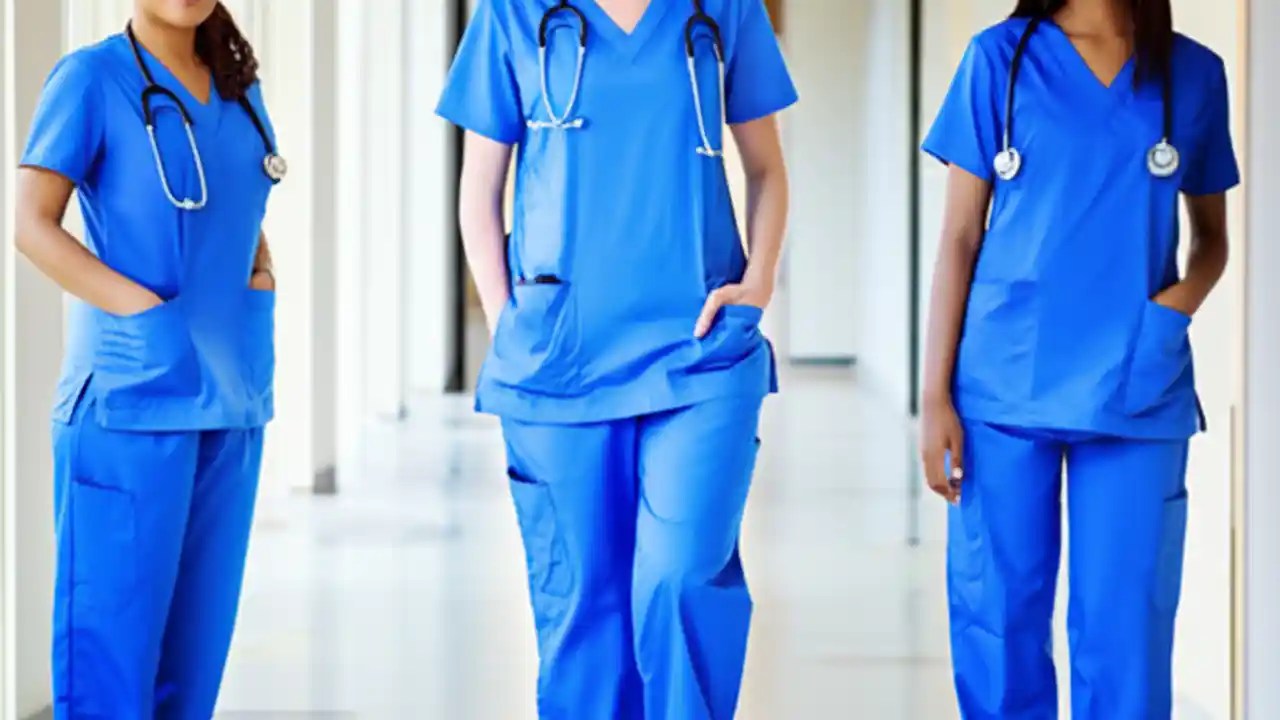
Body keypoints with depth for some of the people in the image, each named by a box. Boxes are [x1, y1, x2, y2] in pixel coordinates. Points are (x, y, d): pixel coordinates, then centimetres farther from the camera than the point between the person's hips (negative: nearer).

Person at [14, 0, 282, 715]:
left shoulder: (238, 89, 14)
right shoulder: (91, 78, -5)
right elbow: (33, 224, -9)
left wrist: (263, 281, 4)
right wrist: (143, 310, -16)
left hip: (231, 393, 6)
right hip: (132, 389, -6)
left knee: (199, 629, 10)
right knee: (113, 628, -5)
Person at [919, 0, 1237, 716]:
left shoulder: (1195, 73, 8)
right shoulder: (1000, 58, 3)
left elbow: (1211, 235, 17)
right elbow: (960, 236, 3)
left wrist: (1186, 294, -6)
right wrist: (936, 394, -2)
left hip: (1139, 390, 1)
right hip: (1004, 385, -1)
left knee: (1125, 631, 0)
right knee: (1000, 621, 3)